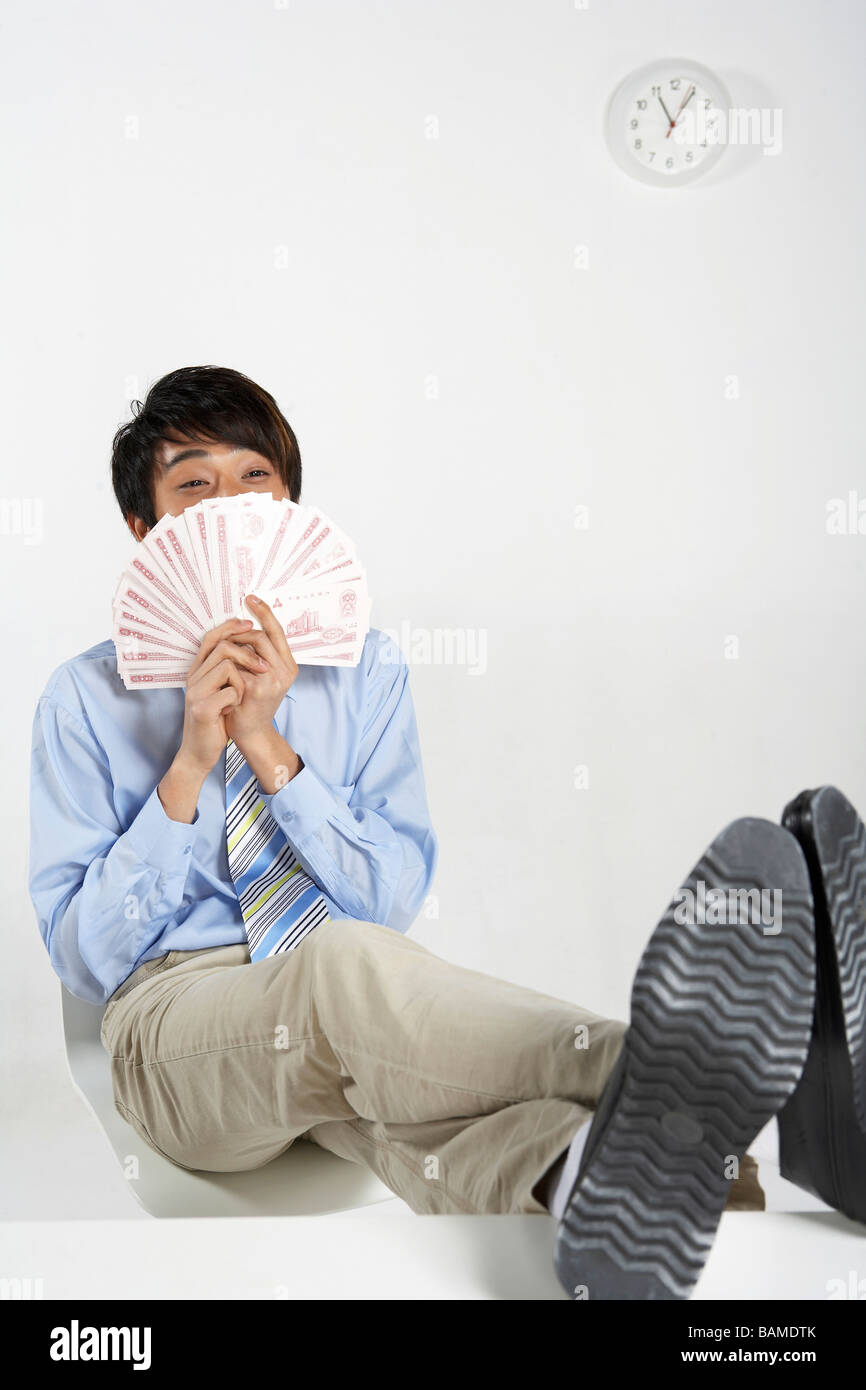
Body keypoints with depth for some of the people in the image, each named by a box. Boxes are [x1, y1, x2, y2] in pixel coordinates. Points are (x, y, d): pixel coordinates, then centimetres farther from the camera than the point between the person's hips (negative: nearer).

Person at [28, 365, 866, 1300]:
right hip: (179, 1016, -2)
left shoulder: (365, 668, 10)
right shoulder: (88, 696, 5)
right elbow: (80, 953, -1)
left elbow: (396, 894, 1)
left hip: (351, 1015, 3)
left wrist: (269, 750, -11)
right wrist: (190, 765, -13)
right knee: (343, 964, -37)